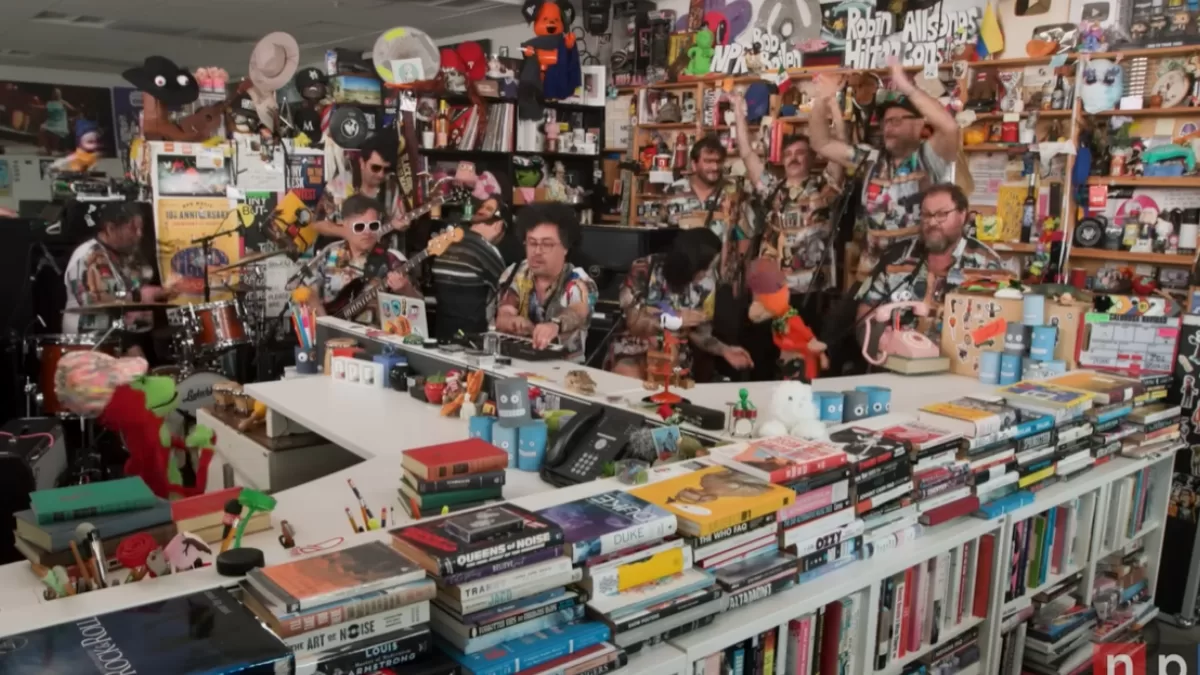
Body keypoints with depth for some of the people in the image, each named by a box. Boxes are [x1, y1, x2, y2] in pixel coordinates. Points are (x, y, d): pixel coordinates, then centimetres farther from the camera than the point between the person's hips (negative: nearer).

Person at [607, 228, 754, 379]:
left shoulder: (704, 284, -7)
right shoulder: (643, 270, -14)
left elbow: (700, 333, 3)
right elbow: (634, 323, -14)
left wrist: (724, 350, -12)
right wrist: (676, 320, -18)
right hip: (634, 349, -2)